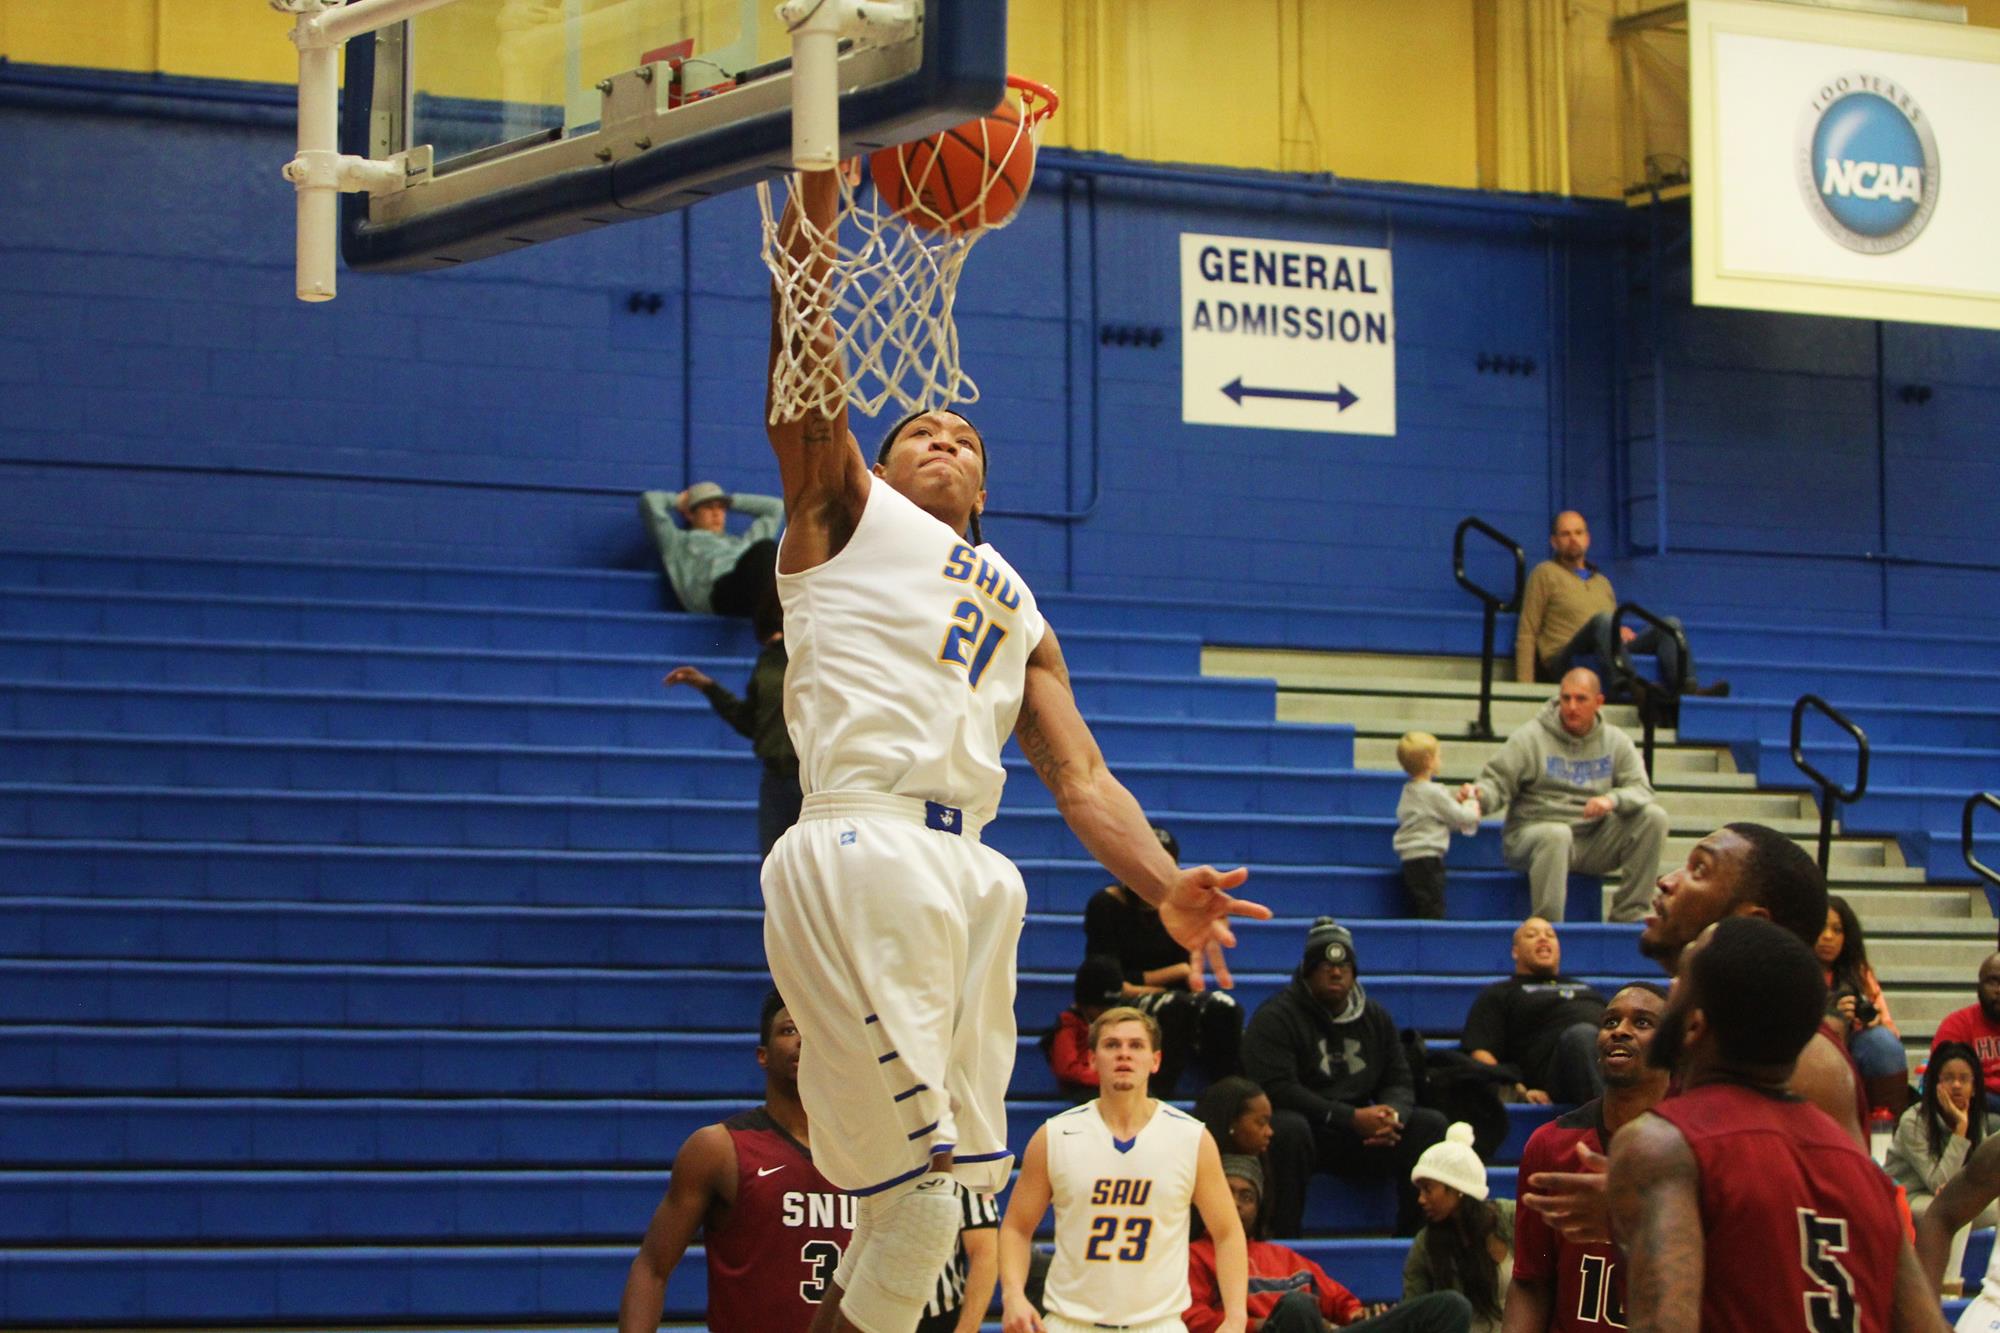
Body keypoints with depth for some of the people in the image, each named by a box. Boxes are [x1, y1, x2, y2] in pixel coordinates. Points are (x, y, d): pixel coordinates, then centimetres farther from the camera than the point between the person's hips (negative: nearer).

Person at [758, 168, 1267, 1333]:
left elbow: (1081, 775, 20)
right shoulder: (845, 510, 20)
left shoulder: (1019, 612, 32)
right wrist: (822, 170, 4)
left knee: (942, 1192, 5)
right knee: (920, 1192, -16)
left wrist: (1165, 886, 3)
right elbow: (803, 325, 9)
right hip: (862, 855, -6)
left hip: (973, 879, 6)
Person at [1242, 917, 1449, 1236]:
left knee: (1430, 1125, -14)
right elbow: (1277, 1089, -16)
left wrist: (1391, 1115, -12)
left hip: (1359, 1136, 6)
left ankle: (1417, 1235, -12)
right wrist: (1352, 1118, -21)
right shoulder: (1275, 1018, -4)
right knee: (1287, 1127, -40)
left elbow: (1400, 1082, 16)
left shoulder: (1376, 1018, 16)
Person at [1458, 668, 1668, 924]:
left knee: (1653, 817, -14)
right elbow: (1497, 781, -2)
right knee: (1556, 835, -40)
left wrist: (1613, 799, -23)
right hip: (1531, 833, -4)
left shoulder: (1615, 742, 9)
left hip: (1593, 841, 4)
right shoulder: (1530, 737, 0)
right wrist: (1480, 795, -27)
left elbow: (1640, 789, 0)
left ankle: (1627, 916, -13)